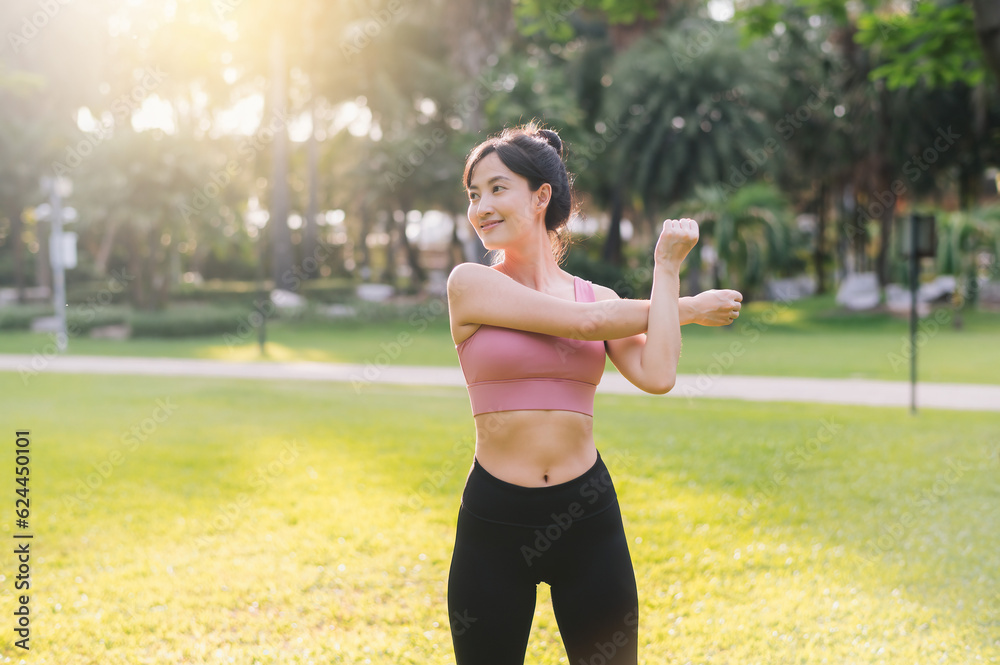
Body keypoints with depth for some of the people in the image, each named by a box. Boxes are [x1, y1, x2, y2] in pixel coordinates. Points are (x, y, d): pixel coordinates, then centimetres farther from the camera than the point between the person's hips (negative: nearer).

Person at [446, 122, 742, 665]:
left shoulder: (600, 297, 7)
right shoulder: (470, 283, -3)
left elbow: (656, 376, -11)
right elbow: (584, 323, -10)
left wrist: (666, 268, -2)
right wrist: (688, 308, 3)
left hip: (587, 517, 2)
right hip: (494, 520, -2)